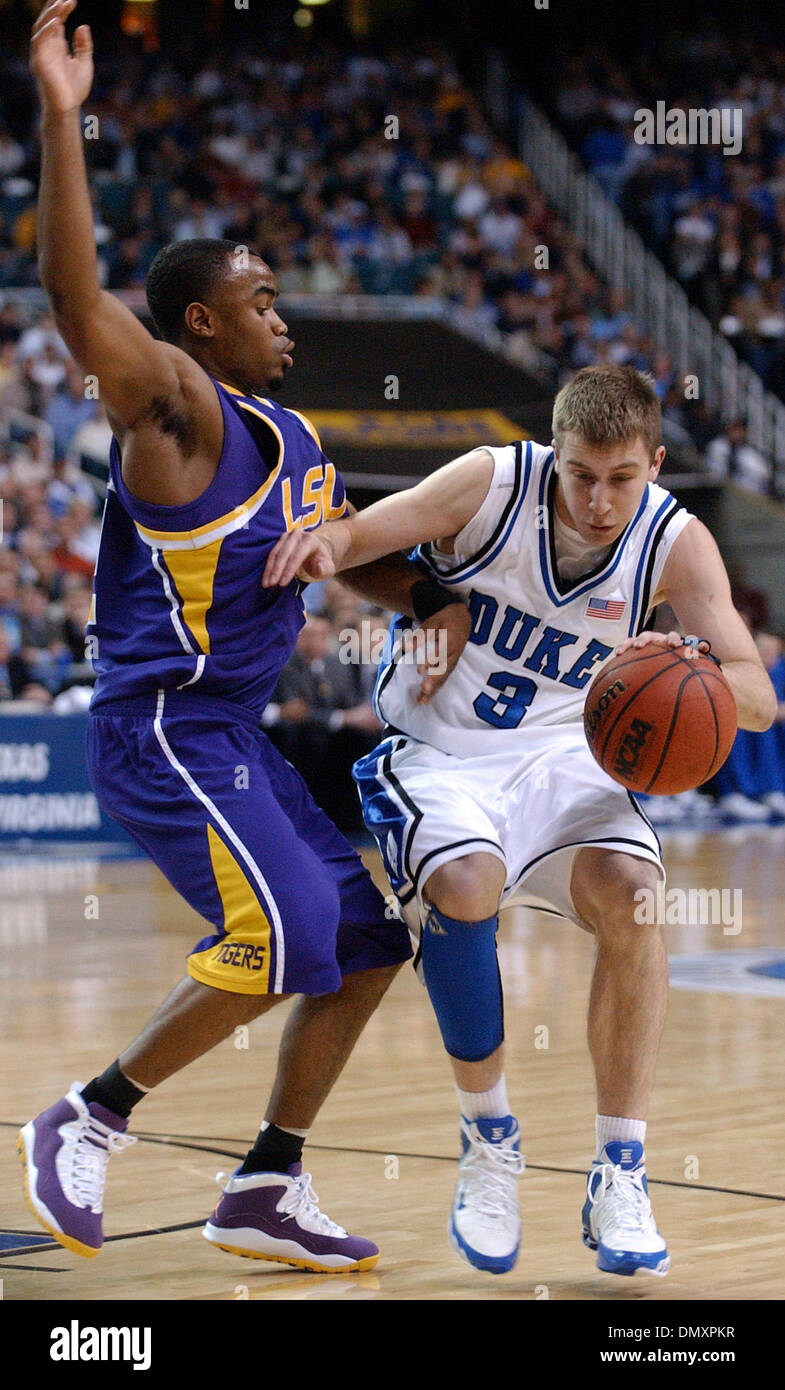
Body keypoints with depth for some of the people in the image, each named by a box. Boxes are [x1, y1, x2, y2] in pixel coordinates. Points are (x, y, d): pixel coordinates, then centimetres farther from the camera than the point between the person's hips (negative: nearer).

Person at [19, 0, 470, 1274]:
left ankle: (269, 1193, 14)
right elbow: (74, 296, -27)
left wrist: (439, 603, 7)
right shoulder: (177, 404, -11)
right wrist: (62, 118, -36)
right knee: (285, 941, -19)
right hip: (163, 729, -10)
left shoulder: (295, 438, 16)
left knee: (367, 943, 8)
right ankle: (86, 1123, -4)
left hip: (235, 736, 10)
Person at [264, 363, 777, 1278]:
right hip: (439, 747, -2)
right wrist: (320, 543, -34)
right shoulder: (492, 485, -14)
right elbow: (357, 535, -8)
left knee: (627, 891, -28)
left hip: (560, 751, 2)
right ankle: (487, 1141, -11)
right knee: (464, 885, -34)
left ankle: (619, 1179, -15)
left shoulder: (676, 544, -10)